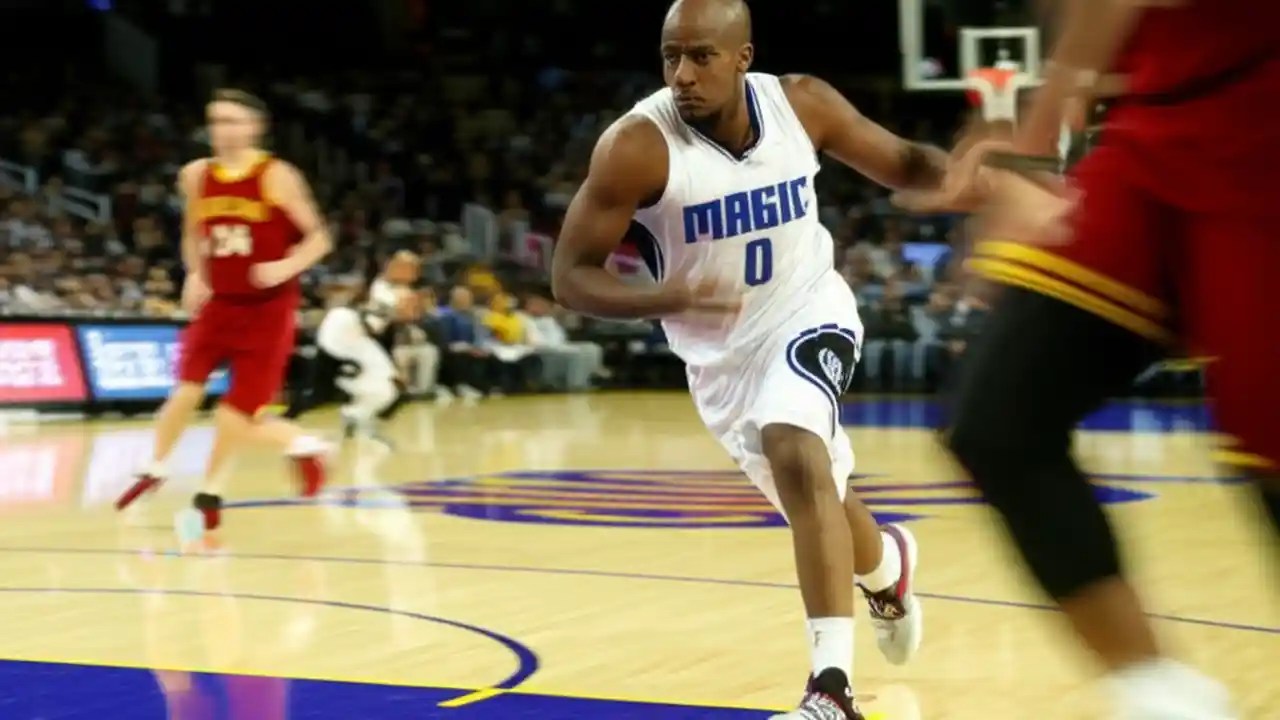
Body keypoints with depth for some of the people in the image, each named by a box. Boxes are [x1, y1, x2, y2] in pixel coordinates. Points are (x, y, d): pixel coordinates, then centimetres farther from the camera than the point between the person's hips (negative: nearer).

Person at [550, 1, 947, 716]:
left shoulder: (801, 103, -17)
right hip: (718, 346, 1)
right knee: (813, 494, 17)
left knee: (796, 456, -28)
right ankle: (886, 564, 55)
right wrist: (668, 296, -41)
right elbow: (571, 274, -22)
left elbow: (902, 161, -1)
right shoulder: (638, 145, -26)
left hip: (806, 310, -1)